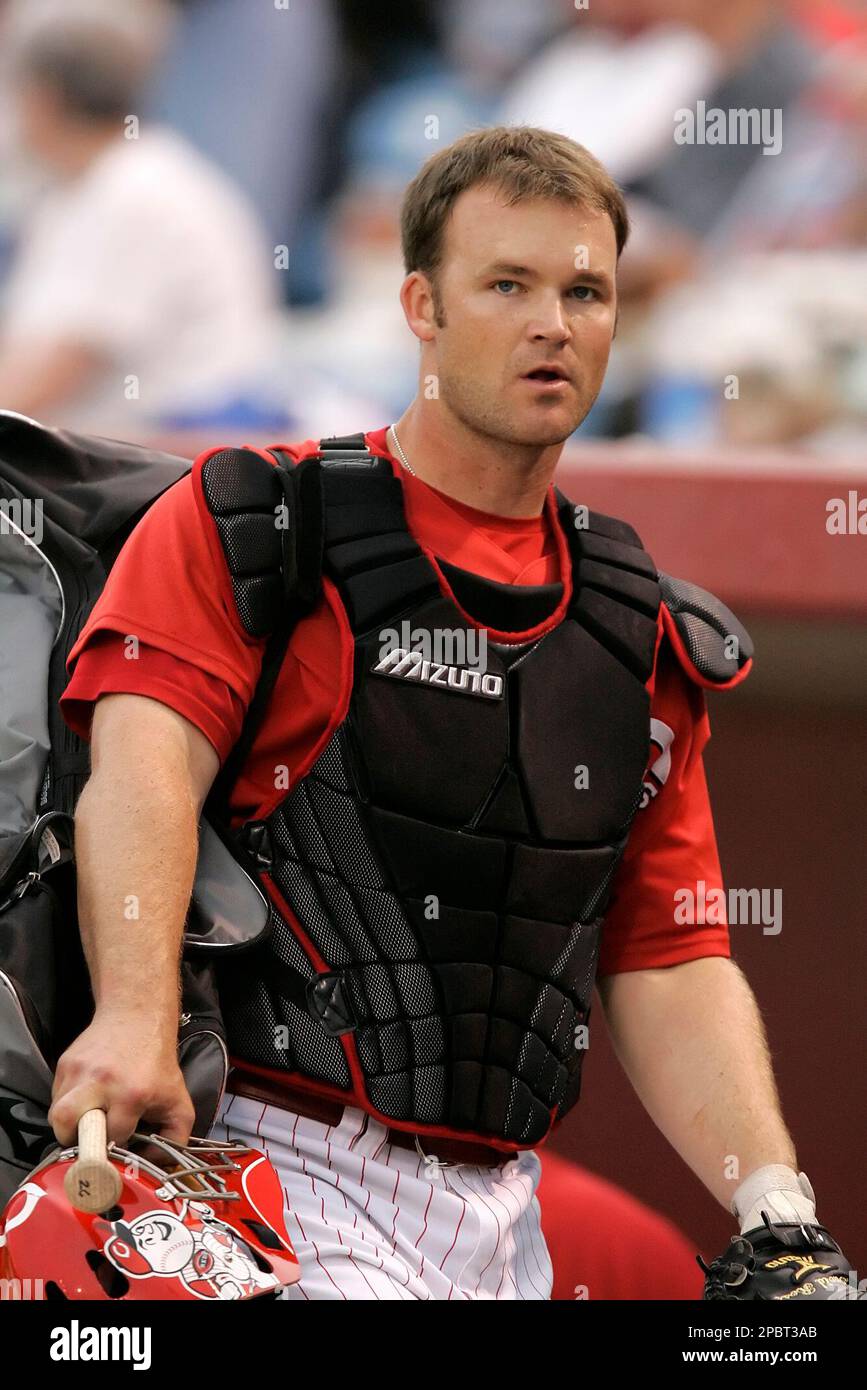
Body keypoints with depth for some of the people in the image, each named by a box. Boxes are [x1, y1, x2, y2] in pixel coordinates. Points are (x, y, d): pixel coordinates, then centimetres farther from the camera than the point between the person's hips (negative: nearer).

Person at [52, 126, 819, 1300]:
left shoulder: (647, 642, 18)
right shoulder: (242, 528, 1)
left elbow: (671, 967, 16)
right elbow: (144, 761, -15)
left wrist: (777, 1208, 1)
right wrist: (136, 1021, -32)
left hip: (500, 1210, 5)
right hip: (283, 1168, -5)